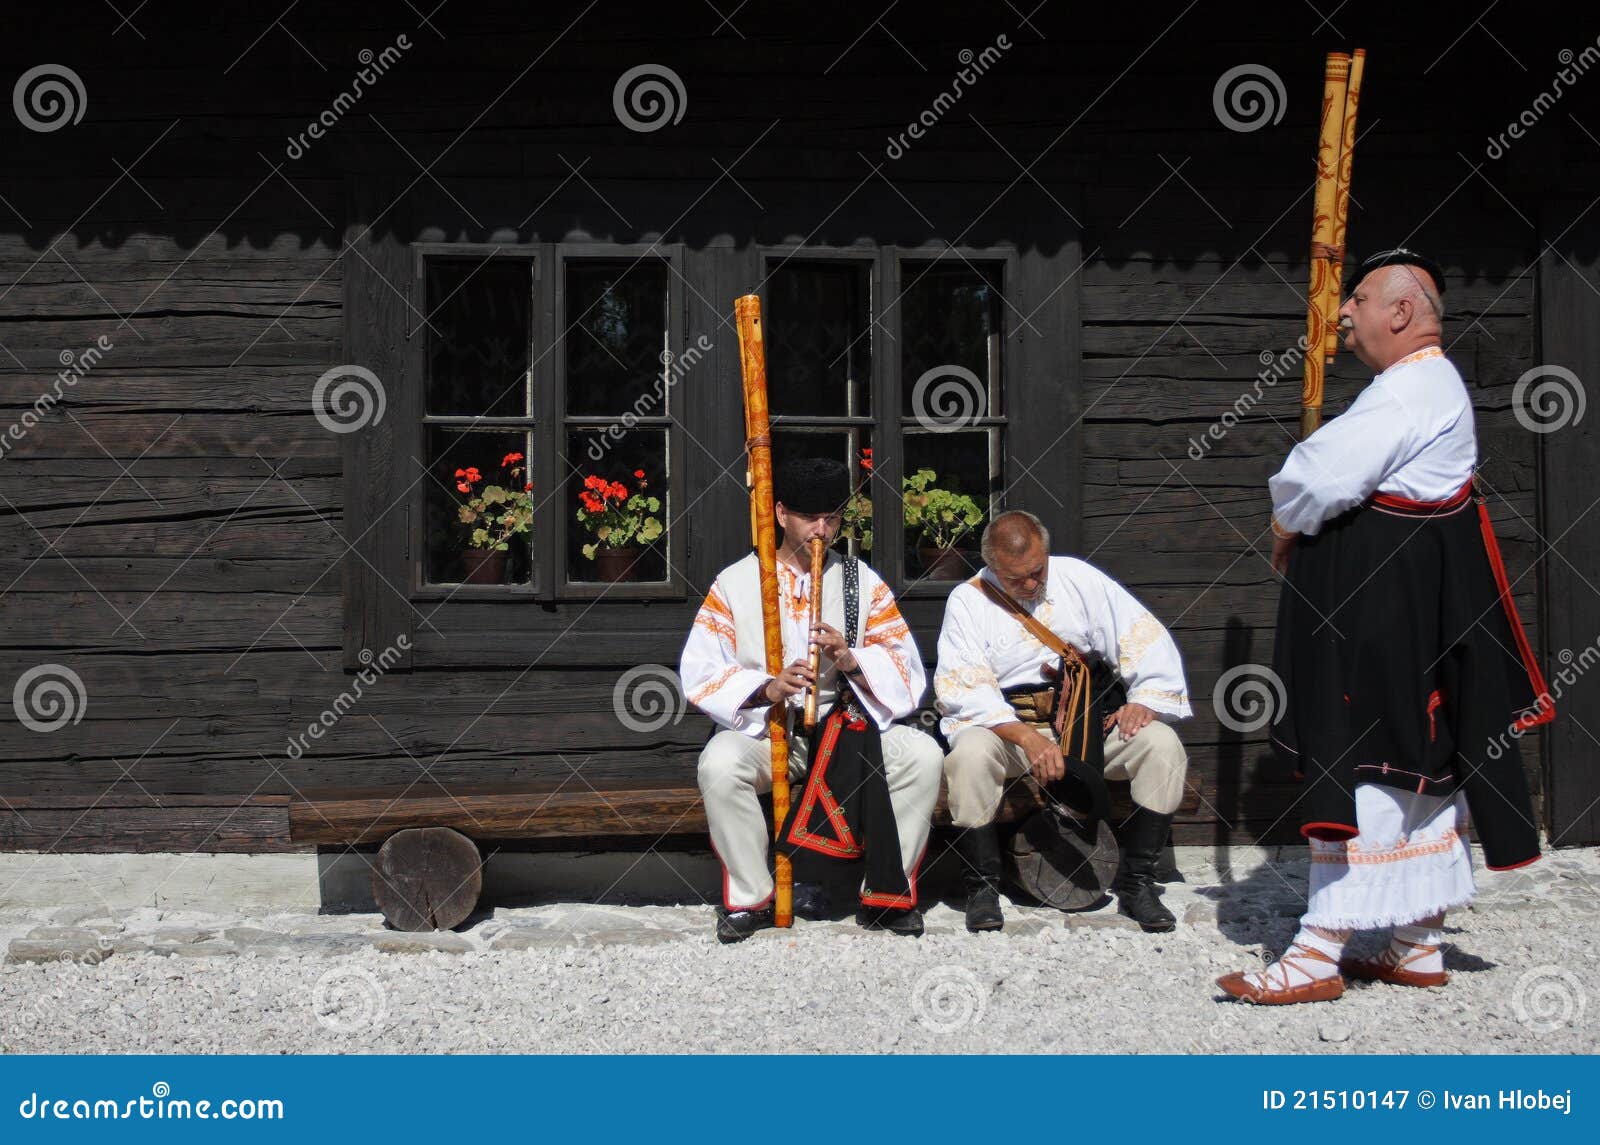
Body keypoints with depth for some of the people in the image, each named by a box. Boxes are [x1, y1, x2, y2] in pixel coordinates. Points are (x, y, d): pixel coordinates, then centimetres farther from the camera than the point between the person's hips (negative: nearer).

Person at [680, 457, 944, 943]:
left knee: (923, 754, -24)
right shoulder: (734, 583, 5)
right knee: (720, 762, -33)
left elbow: (906, 671, 5)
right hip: (764, 731, -1)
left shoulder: (863, 582, 11)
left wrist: (851, 661, -15)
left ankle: (887, 894, -10)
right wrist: (767, 689, -21)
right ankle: (751, 897, -14)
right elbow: (700, 674, -4)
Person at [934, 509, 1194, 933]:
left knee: (1163, 745, -22)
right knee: (969, 754, -35)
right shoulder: (967, 601, -1)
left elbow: (1145, 639, 5)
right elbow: (963, 689, -12)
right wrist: (1027, 738, -25)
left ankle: (1136, 883, -10)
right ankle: (982, 886, -16)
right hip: (1005, 724, -2)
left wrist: (1145, 700, -14)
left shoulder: (1078, 578, 6)